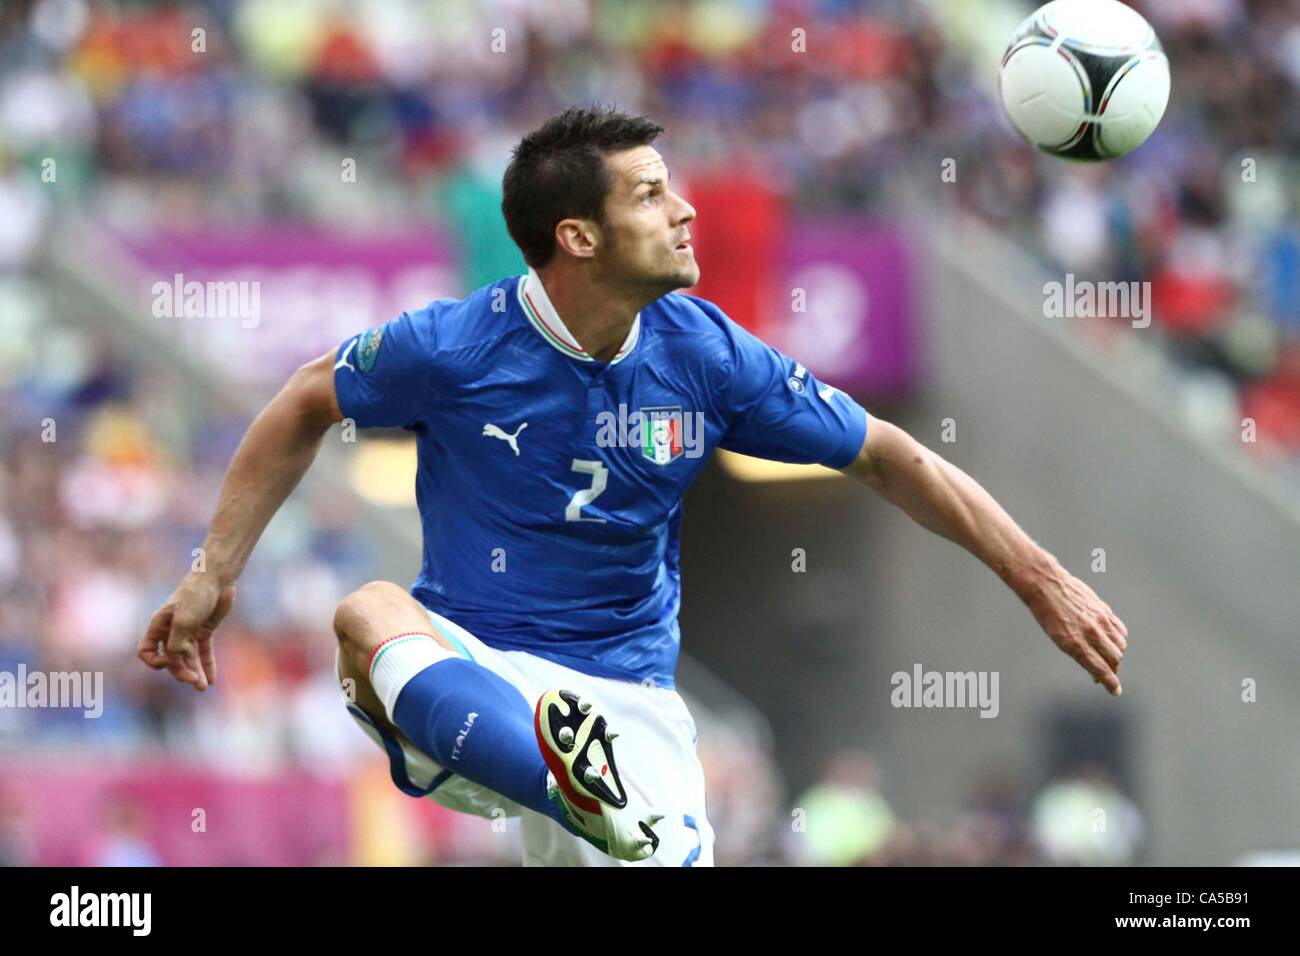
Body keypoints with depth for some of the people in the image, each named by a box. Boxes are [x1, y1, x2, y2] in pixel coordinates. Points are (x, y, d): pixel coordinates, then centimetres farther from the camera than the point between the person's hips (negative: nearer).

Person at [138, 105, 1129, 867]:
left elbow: (887, 456, 2)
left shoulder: (704, 355, -6)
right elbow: (307, 407, 7)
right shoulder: (453, 347, -11)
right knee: (371, 615, -35)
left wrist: (1041, 579, 0)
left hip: (625, 698, 2)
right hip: (467, 673, -2)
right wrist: (216, 575, 8)